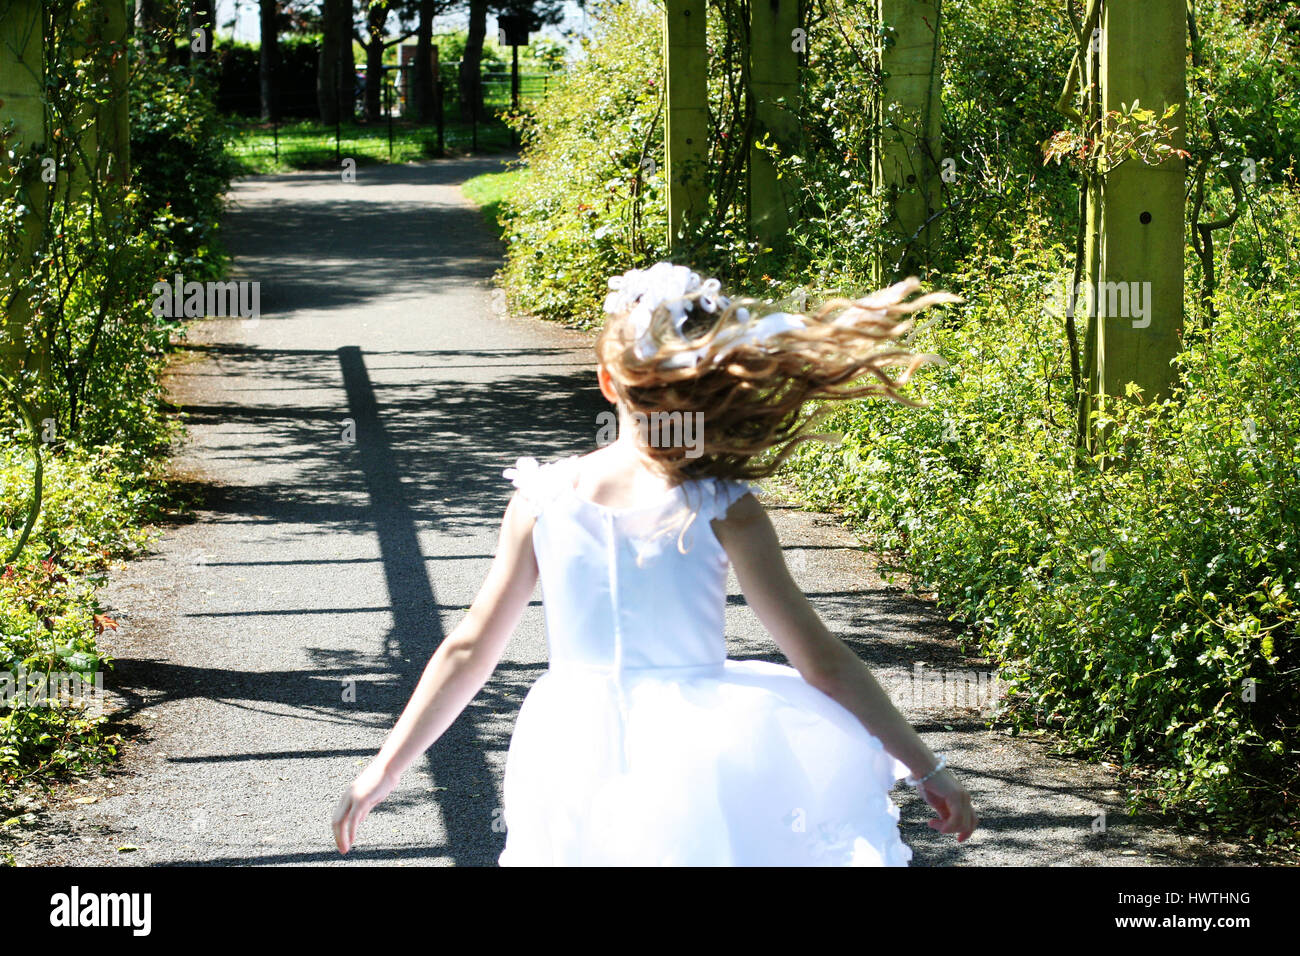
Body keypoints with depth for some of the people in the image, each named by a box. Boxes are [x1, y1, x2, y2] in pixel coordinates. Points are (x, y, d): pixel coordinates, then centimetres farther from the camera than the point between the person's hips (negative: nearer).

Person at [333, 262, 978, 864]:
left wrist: (384, 770, 14)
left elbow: (469, 652, 4)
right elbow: (822, 662, -7)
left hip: (568, 760, 4)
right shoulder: (724, 510, -9)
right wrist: (927, 768, 1)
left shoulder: (543, 499, -2)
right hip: (689, 755, -4)